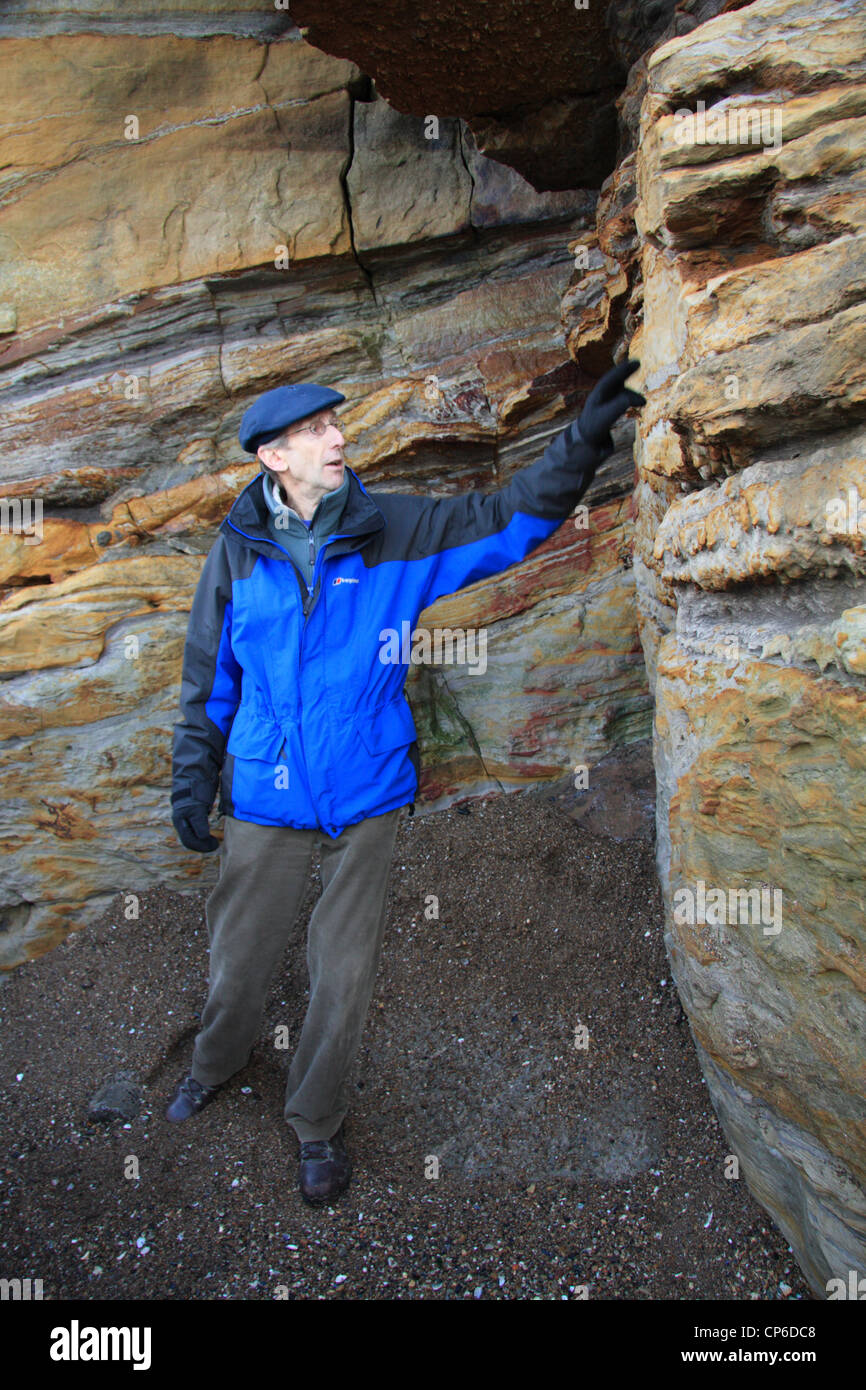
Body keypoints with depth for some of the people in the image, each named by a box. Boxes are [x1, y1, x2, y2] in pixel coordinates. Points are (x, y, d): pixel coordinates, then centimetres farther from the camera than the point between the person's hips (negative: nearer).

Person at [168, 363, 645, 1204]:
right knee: (240, 952, 17)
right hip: (264, 796, 1)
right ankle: (216, 1063, 51)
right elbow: (209, 677, 4)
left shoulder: (393, 531, -5)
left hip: (364, 794, 0)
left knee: (345, 970, 9)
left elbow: (509, 519, -5)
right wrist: (191, 781, 5)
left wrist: (583, 440, -17)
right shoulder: (238, 551, -4)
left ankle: (316, 1121, 34)